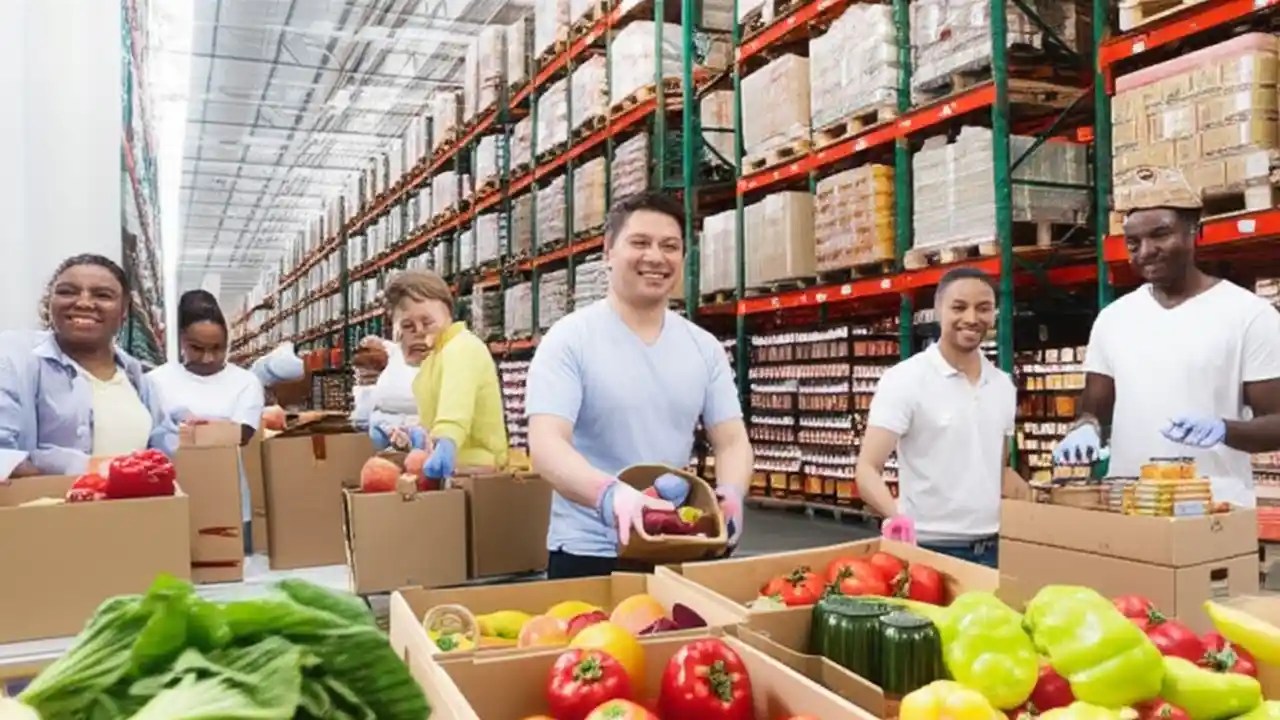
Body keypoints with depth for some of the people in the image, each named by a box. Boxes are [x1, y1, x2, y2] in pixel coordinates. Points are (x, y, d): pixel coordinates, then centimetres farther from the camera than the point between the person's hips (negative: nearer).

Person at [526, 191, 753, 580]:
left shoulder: (705, 347, 3)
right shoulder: (568, 340, -10)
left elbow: (732, 441, 1)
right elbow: (546, 446, -20)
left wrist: (731, 495, -21)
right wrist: (609, 494, -39)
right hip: (588, 554, -4)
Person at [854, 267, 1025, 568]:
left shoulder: (1004, 386, 7)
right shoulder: (904, 380, -10)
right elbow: (868, 469, -17)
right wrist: (897, 515, -36)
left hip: (993, 548, 5)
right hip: (929, 548, -5)